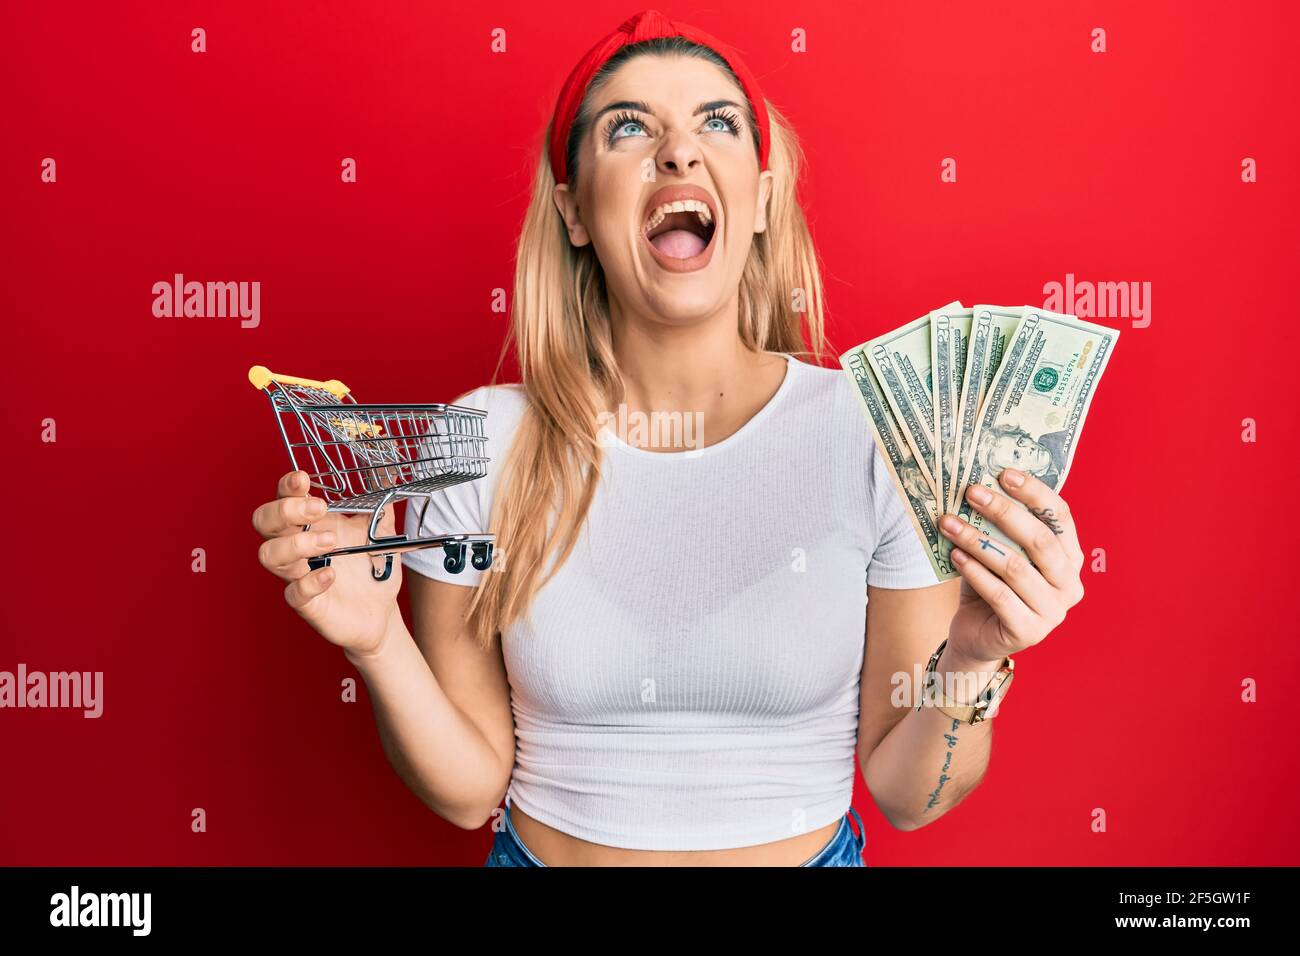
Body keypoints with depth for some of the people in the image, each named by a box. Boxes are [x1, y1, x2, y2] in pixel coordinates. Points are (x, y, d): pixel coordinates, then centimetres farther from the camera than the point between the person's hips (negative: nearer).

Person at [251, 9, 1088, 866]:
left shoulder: (878, 436, -17)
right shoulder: (480, 446, -15)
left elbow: (906, 794, -10)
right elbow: (469, 790, -9)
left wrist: (972, 661, -27)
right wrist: (376, 641, -24)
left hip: (813, 851, 0)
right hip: (543, 850, 1)